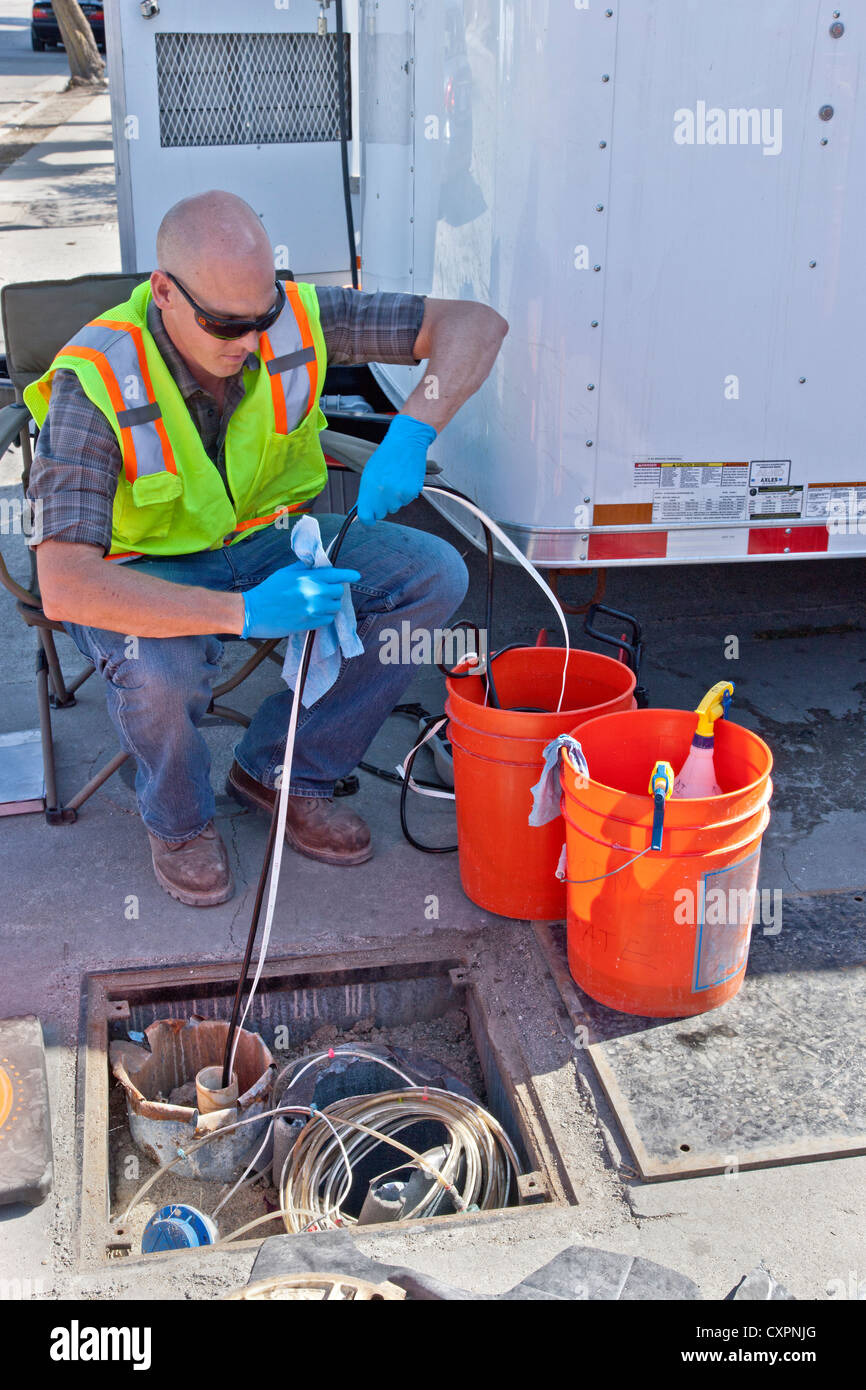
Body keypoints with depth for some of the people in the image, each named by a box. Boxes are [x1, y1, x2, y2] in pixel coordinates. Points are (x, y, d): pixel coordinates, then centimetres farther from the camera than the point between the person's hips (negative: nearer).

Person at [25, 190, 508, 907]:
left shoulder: (295, 319, -18)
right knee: (159, 671, -38)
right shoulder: (96, 385, -29)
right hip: (144, 571, -4)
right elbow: (66, 586, -37)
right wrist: (246, 612, -43)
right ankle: (179, 821, 0)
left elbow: (474, 323, -14)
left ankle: (281, 770, 1)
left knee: (434, 575, -15)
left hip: (268, 539, 5)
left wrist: (411, 432, -34)